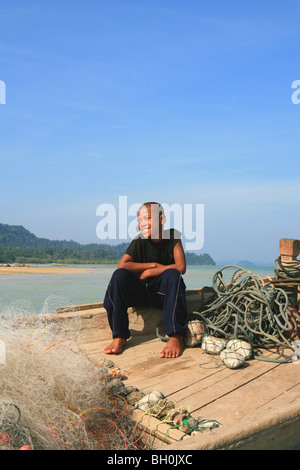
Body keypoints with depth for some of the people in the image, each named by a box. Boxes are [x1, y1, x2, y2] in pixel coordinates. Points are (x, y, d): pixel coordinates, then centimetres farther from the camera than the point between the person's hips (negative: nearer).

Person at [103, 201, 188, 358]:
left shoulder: (173, 236, -4)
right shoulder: (139, 241, -1)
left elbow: (181, 267, -16)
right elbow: (122, 265, -14)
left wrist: (149, 272, -13)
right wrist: (154, 265, -15)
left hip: (164, 292, -2)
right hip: (140, 292, 2)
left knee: (172, 274, -32)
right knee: (119, 275, -23)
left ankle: (176, 337, -36)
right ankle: (119, 336, -23)